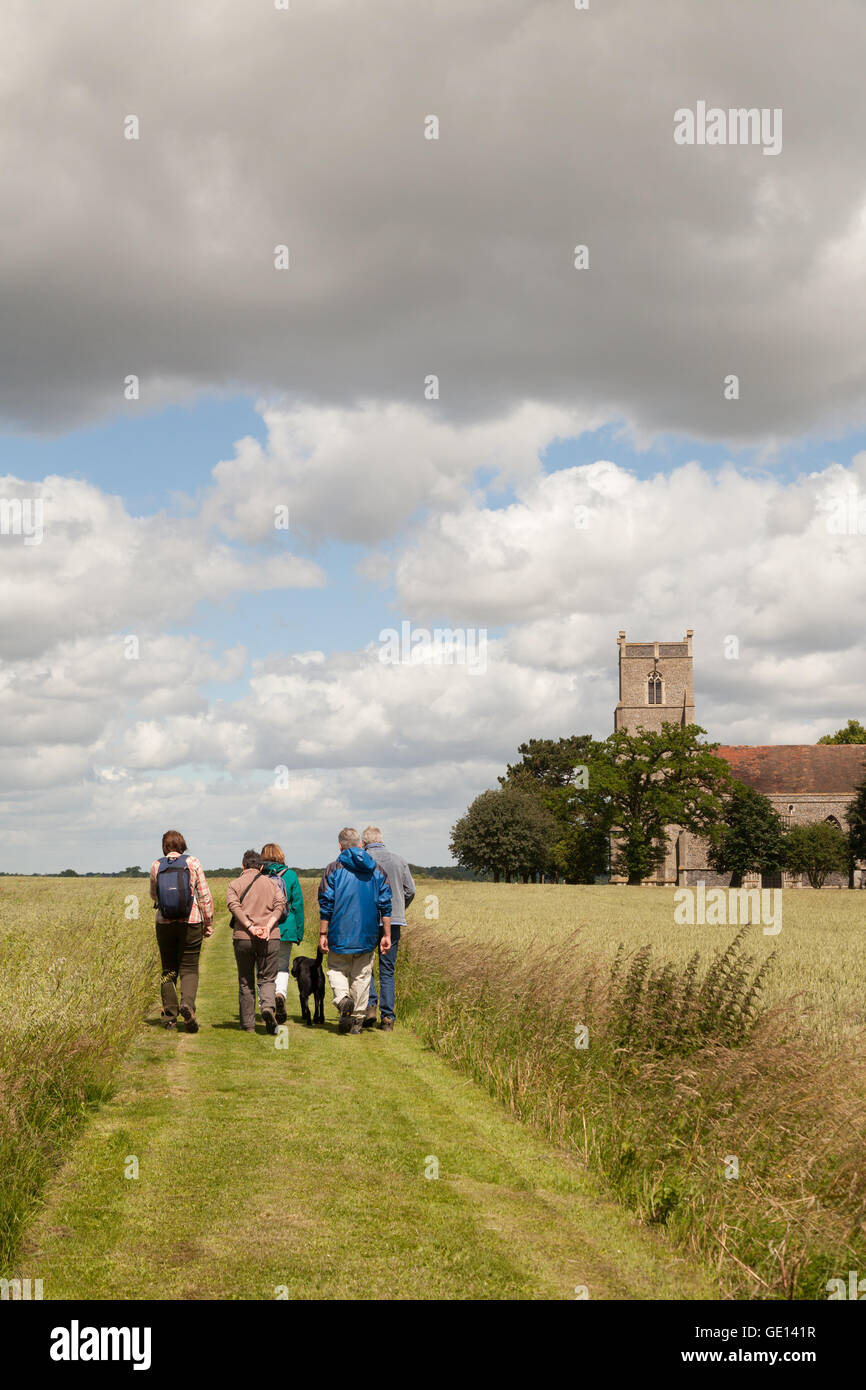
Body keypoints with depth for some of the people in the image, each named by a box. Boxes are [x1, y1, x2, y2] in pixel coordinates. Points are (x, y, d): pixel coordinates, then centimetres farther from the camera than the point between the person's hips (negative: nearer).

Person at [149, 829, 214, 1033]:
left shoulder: (156, 866, 2)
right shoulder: (192, 862, -2)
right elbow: (204, 895, -3)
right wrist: (208, 923, 4)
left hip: (164, 923, 2)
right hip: (191, 922, -2)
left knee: (168, 970, 11)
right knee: (189, 969, 2)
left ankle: (170, 1016, 9)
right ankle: (187, 1004, -23)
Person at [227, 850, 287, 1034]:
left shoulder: (235, 884, 8)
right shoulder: (272, 883, 12)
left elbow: (234, 906, -9)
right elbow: (280, 904, -3)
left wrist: (250, 928, -14)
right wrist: (268, 927, -12)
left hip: (243, 937, 0)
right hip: (270, 938, 0)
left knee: (245, 982, 10)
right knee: (267, 979, 6)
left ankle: (248, 1024, 11)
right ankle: (268, 1007, -23)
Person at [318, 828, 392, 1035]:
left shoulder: (334, 869, -4)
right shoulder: (376, 870, 6)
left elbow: (326, 905, -6)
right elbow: (385, 905, 4)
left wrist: (323, 934, -1)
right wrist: (386, 934, 7)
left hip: (340, 934, -2)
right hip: (367, 935, 2)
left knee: (337, 970, 12)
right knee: (362, 976, 9)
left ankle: (343, 999, -16)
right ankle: (357, 1020, 9)